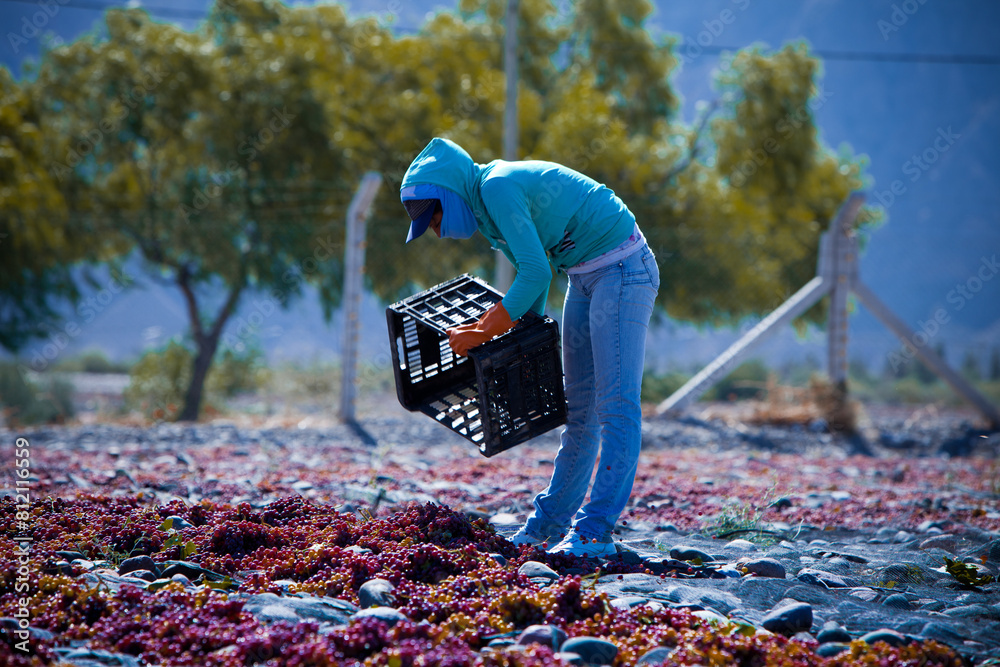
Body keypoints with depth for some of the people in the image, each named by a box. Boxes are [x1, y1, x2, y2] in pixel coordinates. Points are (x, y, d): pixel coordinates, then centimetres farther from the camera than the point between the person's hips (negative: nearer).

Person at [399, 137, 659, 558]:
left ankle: (594, 532, -16)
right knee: (579, 406, 13)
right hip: (585, 277, 10)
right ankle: (551, 522, 19)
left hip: (622, 270, -10)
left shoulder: (497, 186, -18)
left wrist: (485, 333, -16)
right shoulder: (486, 205, 11)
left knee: (615, 404, -12)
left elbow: (536, 272, -23)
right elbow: (532, 272, 21)